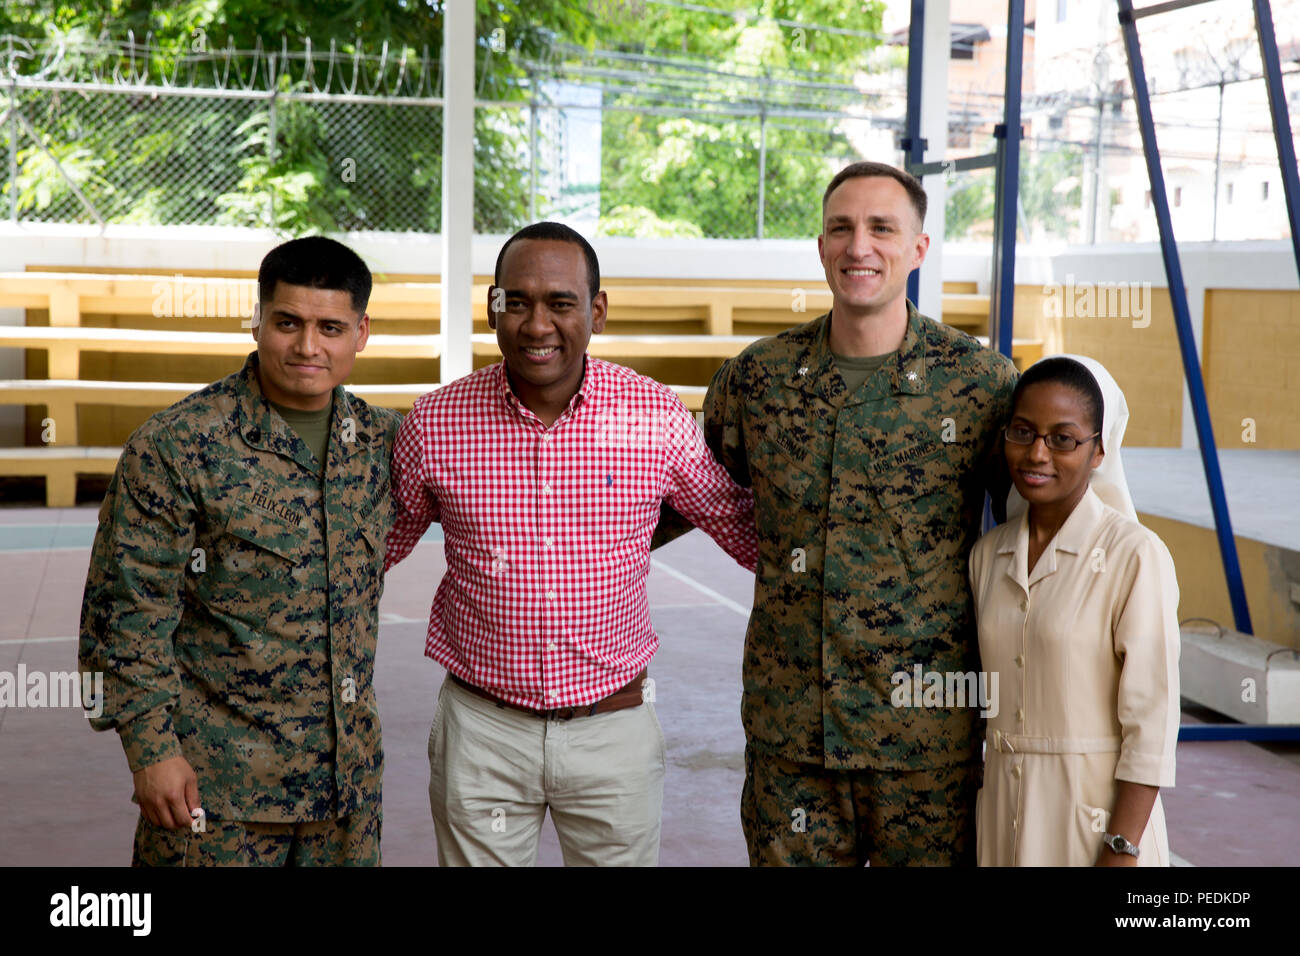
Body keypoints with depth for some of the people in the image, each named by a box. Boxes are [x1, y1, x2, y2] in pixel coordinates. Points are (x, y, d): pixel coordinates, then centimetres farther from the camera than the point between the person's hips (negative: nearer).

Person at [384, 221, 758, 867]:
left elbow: (744, 528, 7)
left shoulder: (657, 417, -7)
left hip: (615, 724, 0)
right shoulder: (435, 422, -6)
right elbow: (375, 544, 10)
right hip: (481, 728, 0)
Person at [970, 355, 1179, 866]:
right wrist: (974, 822, 11)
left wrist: (1122, 850, -16)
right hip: (1004, 813, 5)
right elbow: (985, 699, 11)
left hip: (1101, 812, -5)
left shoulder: (1135, 556, -13)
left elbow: (1151, 726, -14)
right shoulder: (988, 554, 5)